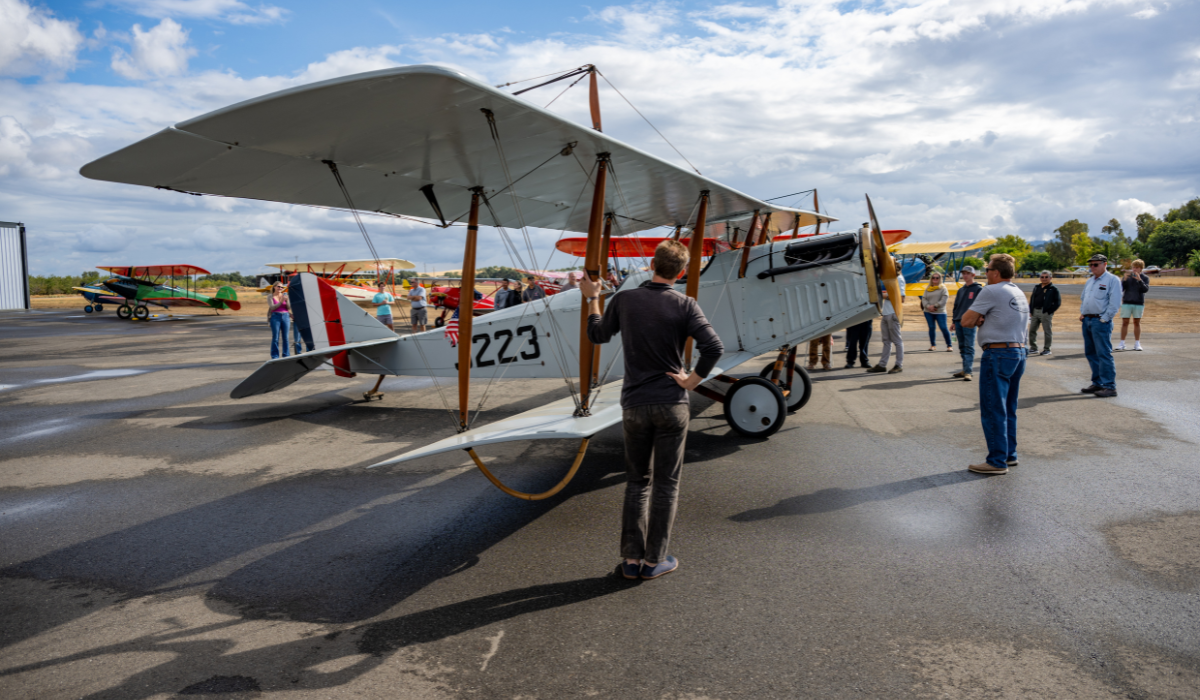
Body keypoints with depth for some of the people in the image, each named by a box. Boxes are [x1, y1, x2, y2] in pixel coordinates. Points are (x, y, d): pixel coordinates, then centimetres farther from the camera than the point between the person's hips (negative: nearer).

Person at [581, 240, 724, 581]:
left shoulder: (624, 300, -3)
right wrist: (692, 380, -7)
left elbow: (597, 335, 13)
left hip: (634, 404, 2)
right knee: (665, 484, 10)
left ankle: (631, 558, 17)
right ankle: (654, 560, 16)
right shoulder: (684, 305, -9)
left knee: (637, 481, 16)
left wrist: (592, 299, 26)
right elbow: (714, 347, -20)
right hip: (671, 404, -2)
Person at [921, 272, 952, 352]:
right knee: (931, 328, 5)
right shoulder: (927, 288, 13)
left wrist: (935, 306, -15)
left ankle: (949, 345, 1)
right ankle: (933, 345, 15)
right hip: (928, 312, 4)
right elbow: (924, 299, 7)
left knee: (943, 328, -8)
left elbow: (944, 299, -9)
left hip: (940, 312, -4)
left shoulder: (942, 288, 1)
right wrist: (928, 306, -11)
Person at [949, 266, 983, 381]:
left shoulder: (979, 289, 0)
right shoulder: (961, 290, 19)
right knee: (962, 347, 11)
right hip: (958, 322, 7)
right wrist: (953, 321, 17)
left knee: (969, 348, -9)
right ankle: (965, 369, 18)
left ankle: (968, 372, -12)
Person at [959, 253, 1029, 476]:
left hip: (998, 354, -9)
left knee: (993, 411, -5)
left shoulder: (992, 291, -11)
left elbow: (966, 321, -13)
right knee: (1008, 409, 17)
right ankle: (1009, 454, 23)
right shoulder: (1020, 294, 17)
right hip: (1019, 352, 9)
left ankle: (997, 461, -3)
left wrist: (977, 320, 9)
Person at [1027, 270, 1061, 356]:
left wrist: (1050, 311, -11)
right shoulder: (1037, 288, 16)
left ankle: (1047, 349, 7)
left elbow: (1058, 302, -4)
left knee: (1047, 331, 0)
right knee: (1032, 330, 6)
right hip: (1035, 312, 6)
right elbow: (1032, 300, 21)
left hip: (1046, 313, -6)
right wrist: (1031, 311, 11)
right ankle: (1033, 348, 14)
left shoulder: (1053, 289, 0)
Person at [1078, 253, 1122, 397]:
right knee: (1090, 353, 12)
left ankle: (1109, 386, -7)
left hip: (1101, 322, -8)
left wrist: (1104, 319, -15)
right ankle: (1097, 383, 20)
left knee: (1104, 354, -9)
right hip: (1087, 321, 8)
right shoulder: (1089, 281, 18)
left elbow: (1114, 303, -12)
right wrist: (1082, 313, 11)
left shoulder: (1112, 280, -6)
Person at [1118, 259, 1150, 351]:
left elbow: (1146, 289, -11)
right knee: (1125, 323, 0)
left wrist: (1139, 280, -22)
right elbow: (1121, 289, -1)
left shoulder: (1145, 278, 4)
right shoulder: (1128, 276, 6)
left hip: (1139, 304, 0)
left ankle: (1137, 344, 11)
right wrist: (1125, 279, -16)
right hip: (1126, 303, 0)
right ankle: (1122, 343, 3)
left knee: (1137, 323, 5)